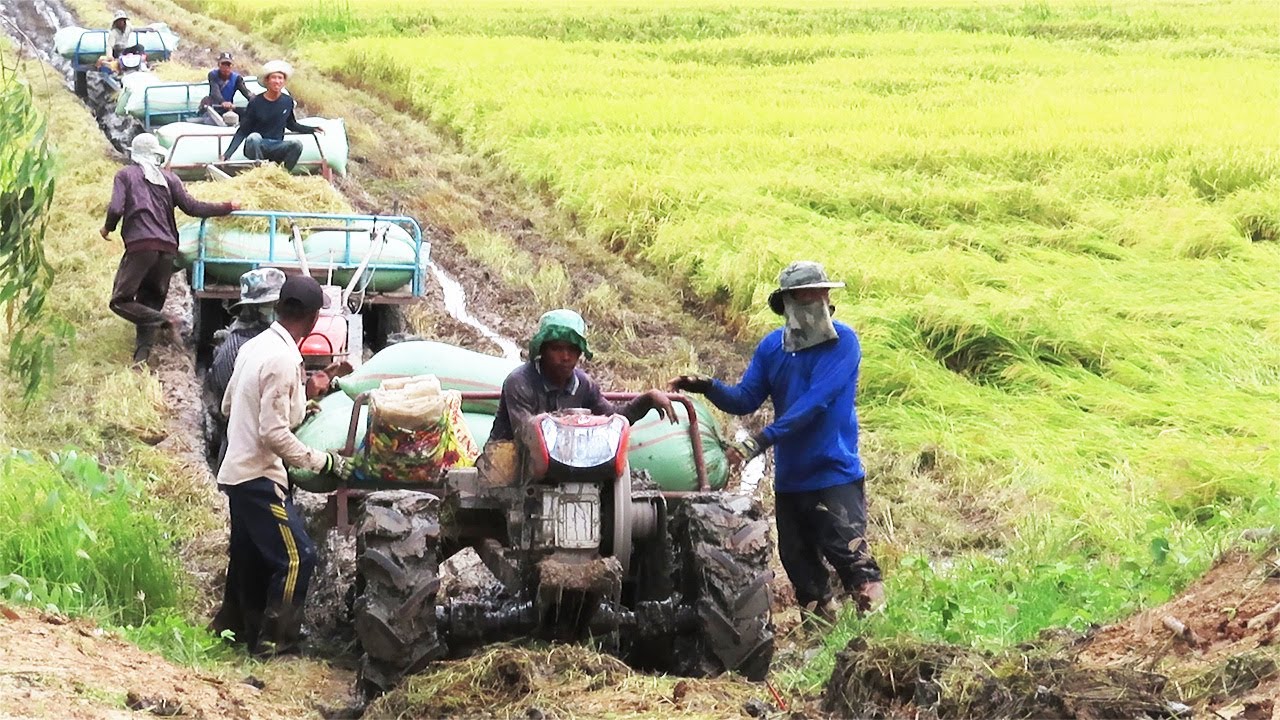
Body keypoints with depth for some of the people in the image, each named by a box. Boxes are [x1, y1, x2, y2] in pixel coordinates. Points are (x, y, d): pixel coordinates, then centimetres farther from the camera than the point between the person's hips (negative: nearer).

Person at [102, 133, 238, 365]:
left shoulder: (125, 175, 8)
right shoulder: (169, 178, 15)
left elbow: (116, 208, -5)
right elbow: (191, 207, 7)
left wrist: (108, 228, 16)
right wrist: (226, 207, 18)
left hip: (140, 246, -4)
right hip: (167, 249, 5)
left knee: (120, 301, -4)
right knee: (149, 304, 14)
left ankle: (164, 322, -24)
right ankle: (142, 356, 1)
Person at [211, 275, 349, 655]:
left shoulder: (255, 346, 6)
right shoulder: (283, 360, -21)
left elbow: (229, 405, 18)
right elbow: (274, 434, -22)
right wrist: (322, 461, -15)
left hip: (237, 472, 9)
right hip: (258, 477, -9)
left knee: (250, 553, 20)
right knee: (296, 556, -5)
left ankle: (233, 624, 32)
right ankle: (275, 638, -1)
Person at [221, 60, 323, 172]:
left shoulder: (288, 102, 3)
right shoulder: (256, 103, -8)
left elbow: (291, 125, 23)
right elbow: (242, 131, -6)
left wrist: (312, 130, 13)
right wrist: (228, 154, -14)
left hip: (275, 148, 3)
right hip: (255, 146, -3)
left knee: (297, 144, -26)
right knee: (254, 137, -37)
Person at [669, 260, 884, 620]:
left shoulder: (842, 342, -10)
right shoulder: (772, 347, 7)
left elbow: (815, 402, -20)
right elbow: (745, 399, 8)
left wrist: (763, 440, -27)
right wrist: (708, 387, -13)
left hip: (835, 472, -6)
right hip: (790, 477, 6)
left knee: (848, 551, -16)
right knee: (798, 563, 11)